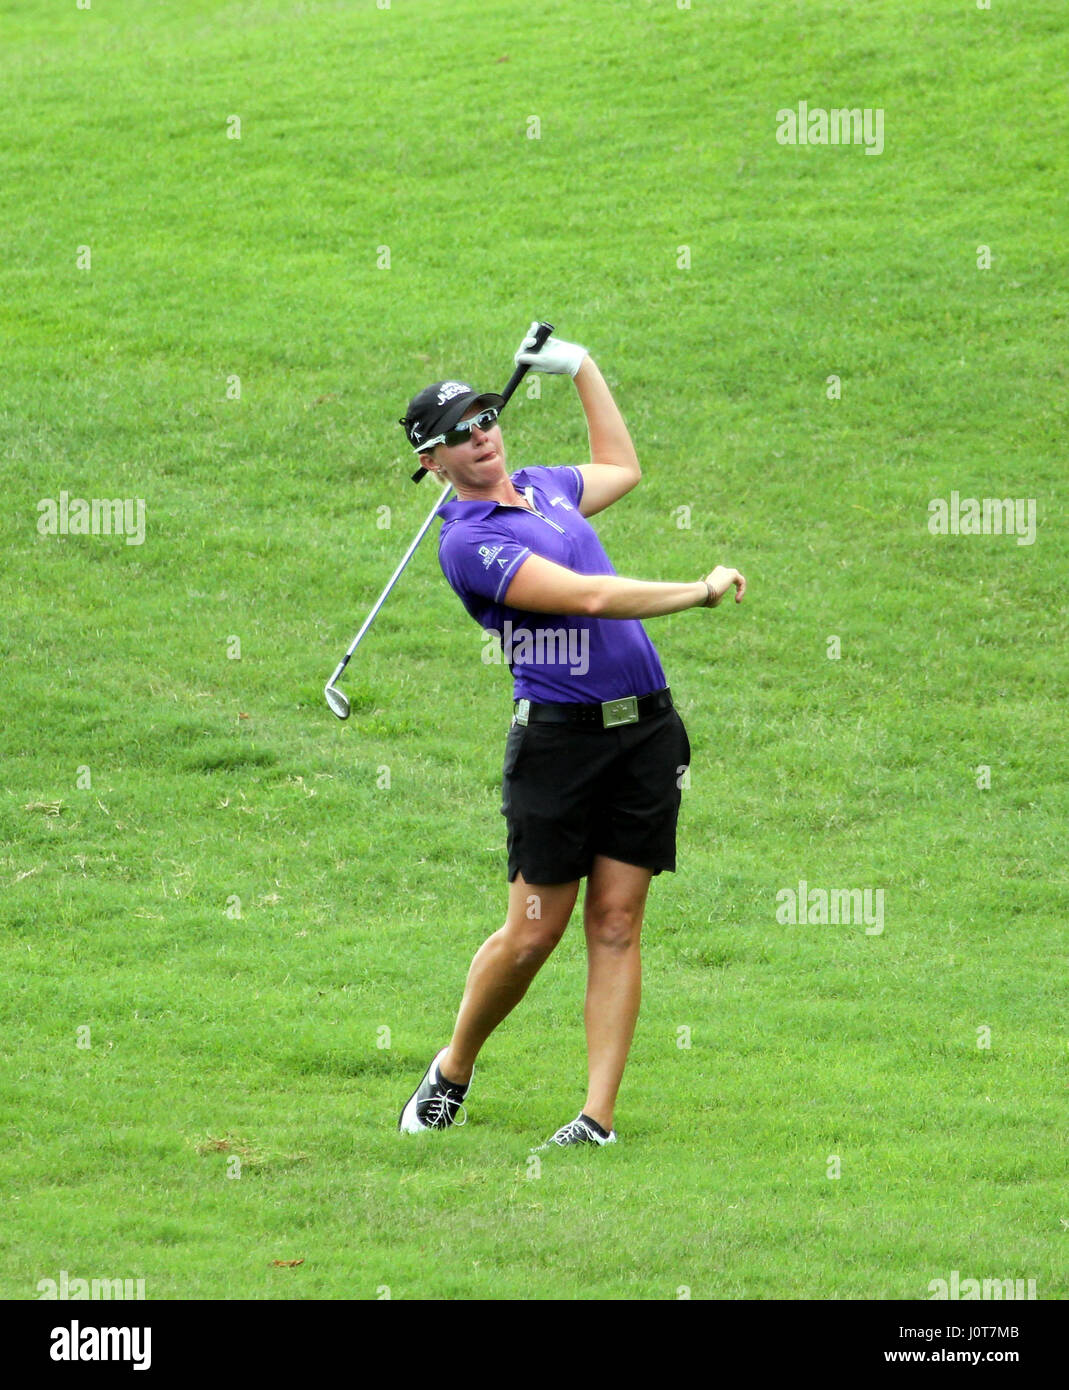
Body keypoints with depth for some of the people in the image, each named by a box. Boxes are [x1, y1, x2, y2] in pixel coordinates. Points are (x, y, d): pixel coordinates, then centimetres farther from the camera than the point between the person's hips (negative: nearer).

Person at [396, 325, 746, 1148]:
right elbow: (587, 596, -20)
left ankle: (600, 1117, -1)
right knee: (532, 934, -3)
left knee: (617, 925, 0)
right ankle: (452, 1074, 21)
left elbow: (622, 469, 40)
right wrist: (700, 591, -17)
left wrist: (582, 369, 36)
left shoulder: (544, 488, 17)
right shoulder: (467, 541, -10)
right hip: (560, 735, -6)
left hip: (645, 731, 6)